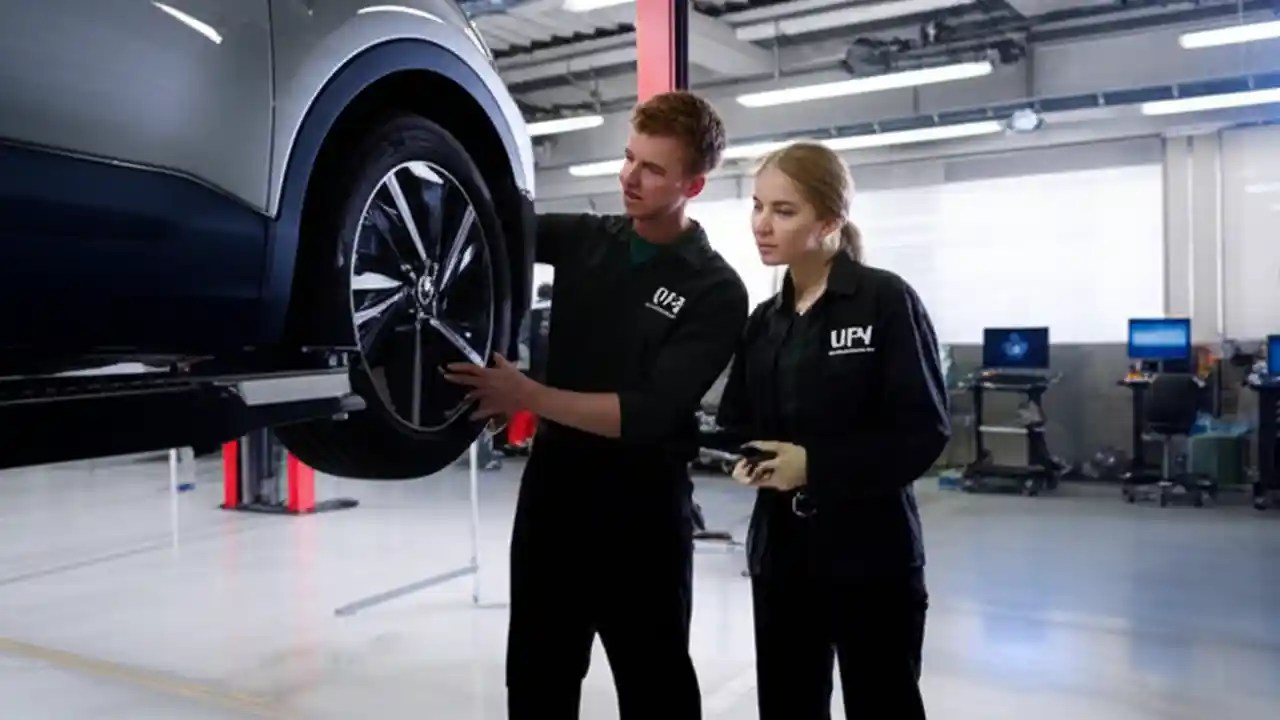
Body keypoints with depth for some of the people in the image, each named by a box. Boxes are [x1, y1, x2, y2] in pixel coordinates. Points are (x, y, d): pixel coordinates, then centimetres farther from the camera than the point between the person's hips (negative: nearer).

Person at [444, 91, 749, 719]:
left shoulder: (715, 292, -10)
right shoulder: (584, 240, 5)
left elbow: (648, 415, -19)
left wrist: (527, 395, -26)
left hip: (641, 511, -4)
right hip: (552, 491, 5)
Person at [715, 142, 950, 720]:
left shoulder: (886, 301, -10)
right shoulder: (764, 321, 11)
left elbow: (925, 432, -14)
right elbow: (738, 423, 15)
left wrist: (815, 464, -21)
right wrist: (742, 458, -7)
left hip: (871, 554, -6)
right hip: (781, 551, 6)